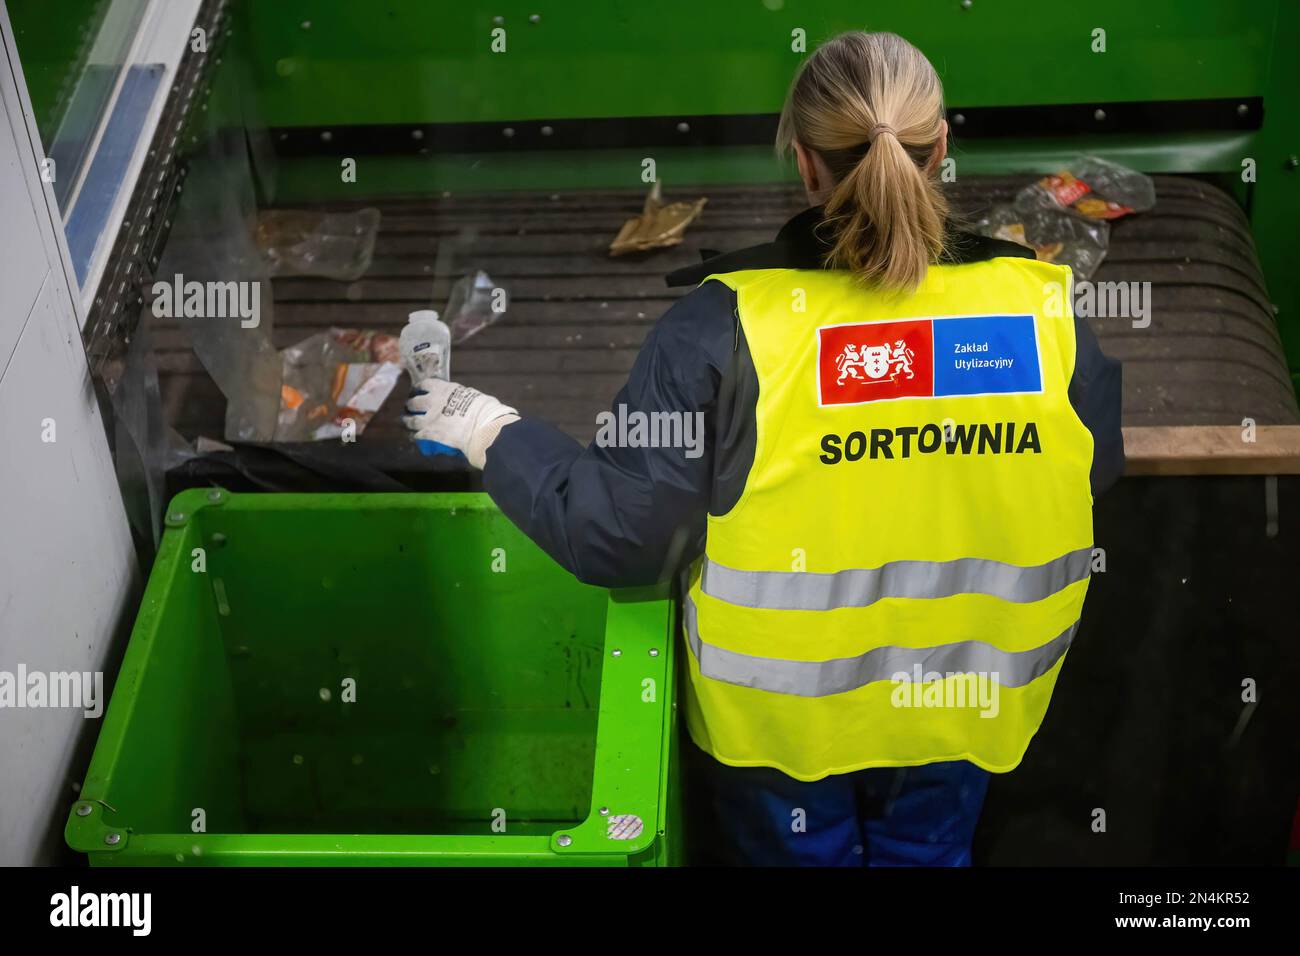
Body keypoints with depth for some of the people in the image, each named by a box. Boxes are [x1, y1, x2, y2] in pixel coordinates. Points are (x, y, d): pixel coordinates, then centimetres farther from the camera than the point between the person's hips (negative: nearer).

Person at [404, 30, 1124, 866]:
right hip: (960, 695, 2)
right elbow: (1098, 472, 0)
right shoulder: (1041, 305, -18)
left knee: (797, 849, 26)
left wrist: (496, 437, -7)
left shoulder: (727, 326, -27)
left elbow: (619, 536, -22)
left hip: (783, 708, -2)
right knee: (929, 851, 29)